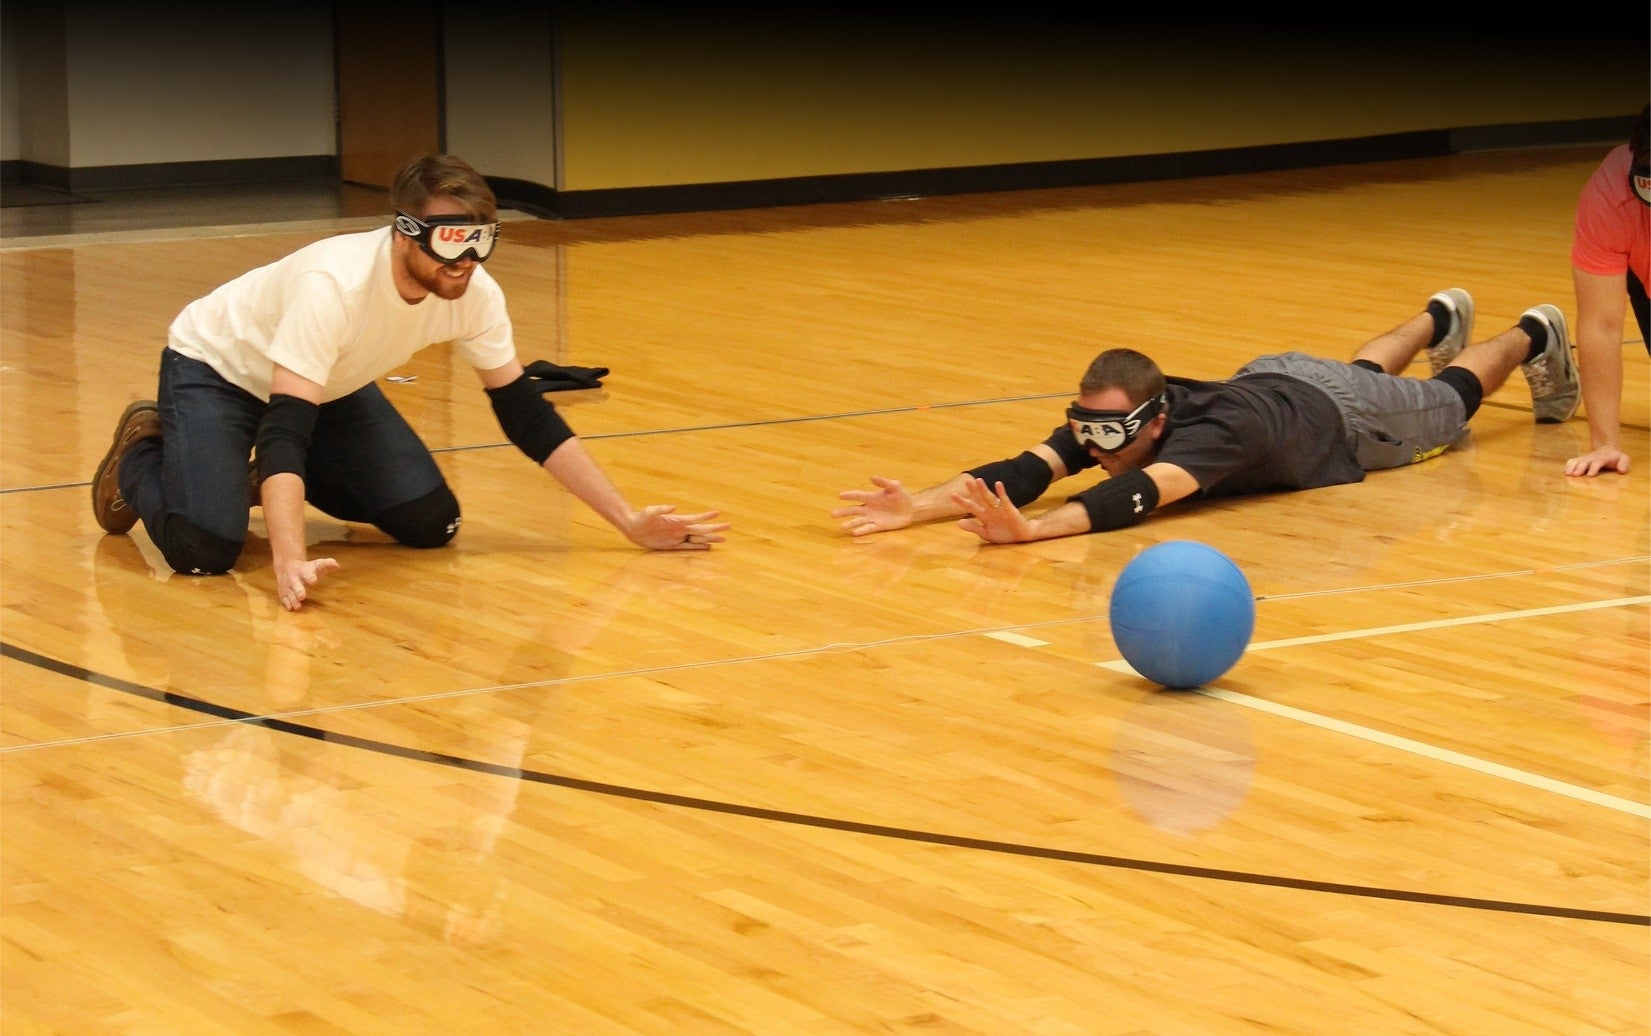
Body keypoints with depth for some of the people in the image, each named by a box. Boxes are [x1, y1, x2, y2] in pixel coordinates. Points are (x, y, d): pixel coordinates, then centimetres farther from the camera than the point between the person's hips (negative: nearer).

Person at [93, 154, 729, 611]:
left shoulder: (475, 296, -23)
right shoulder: (335, 285, -42)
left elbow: (527, 418, -12)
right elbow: (283, 431, -46)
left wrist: (630, 522, -18)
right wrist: (290, 563, -59)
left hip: (329, 386, 6)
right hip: (216, 368, -6)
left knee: (431, 523, -7)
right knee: (204, 549, -26)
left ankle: (275, 485, 19)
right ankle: (142, 452, 8)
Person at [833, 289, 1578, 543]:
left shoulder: (1212, 432, -52)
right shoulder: (1101, 419, -36)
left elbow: (1138, 496, -68)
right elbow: (1027, 470, -47)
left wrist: (1034, 529, -84)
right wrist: (923, 507, -64)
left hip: (1342, 419, -5)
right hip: (1268, 378, 5)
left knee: (1450, 403, 26)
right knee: (1365, 369, 37)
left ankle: (1532, 336, 55)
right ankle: (1439, 319, 68)